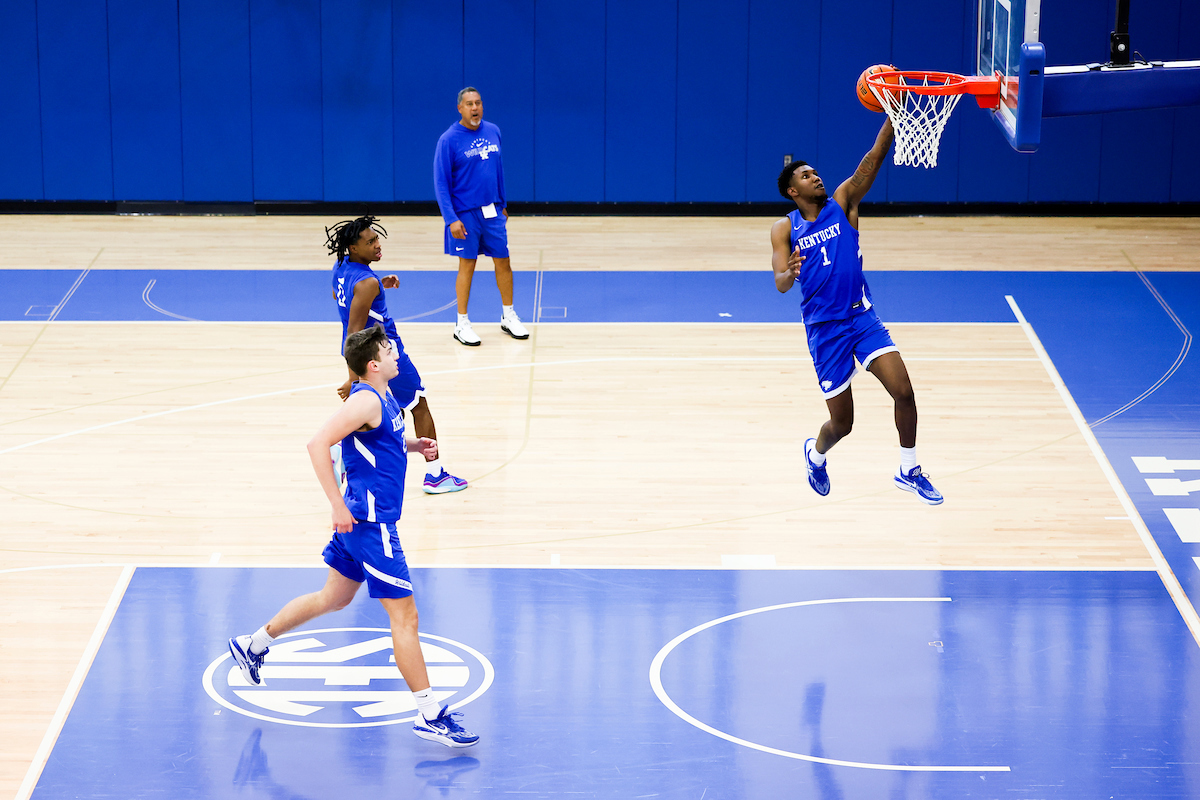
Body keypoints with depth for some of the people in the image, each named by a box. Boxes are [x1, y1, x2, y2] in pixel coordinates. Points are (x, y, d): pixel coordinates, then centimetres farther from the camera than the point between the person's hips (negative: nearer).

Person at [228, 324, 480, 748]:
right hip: (370, 521, -10)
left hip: (363, 519, 10)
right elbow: (318, 444, -26)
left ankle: (253, 644, 37)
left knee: (333, 598, 25)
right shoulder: (366, 400, -20)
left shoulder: (382, 398, 10)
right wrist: (338, 506, -25)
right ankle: (429, 715, -2)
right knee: (405, 617, -6)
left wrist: (410, 445, 10)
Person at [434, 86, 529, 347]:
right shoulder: (449, 140, -11)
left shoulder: (492, 132, 5)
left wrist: (502, 204, 18)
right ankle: (462, 323, 13)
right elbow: (441, 183, -11)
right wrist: (451, 219, -17)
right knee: (467, 265, 2)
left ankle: (508, 316, 23)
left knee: (503, 261, 8)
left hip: (492, 212, 5)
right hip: (466, 214, -5)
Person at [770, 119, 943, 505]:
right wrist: (790, 274, -37)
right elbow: (780, 284, -12)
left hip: (862, 316, 2)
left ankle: (909, 471, 4)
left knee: (904, 391, -15)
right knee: (842, 423, 4)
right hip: (825, 328, -2)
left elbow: (874, 159, -9)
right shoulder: (784, 228, -1)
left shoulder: (843, 203, 4)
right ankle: (816, 454, 39)